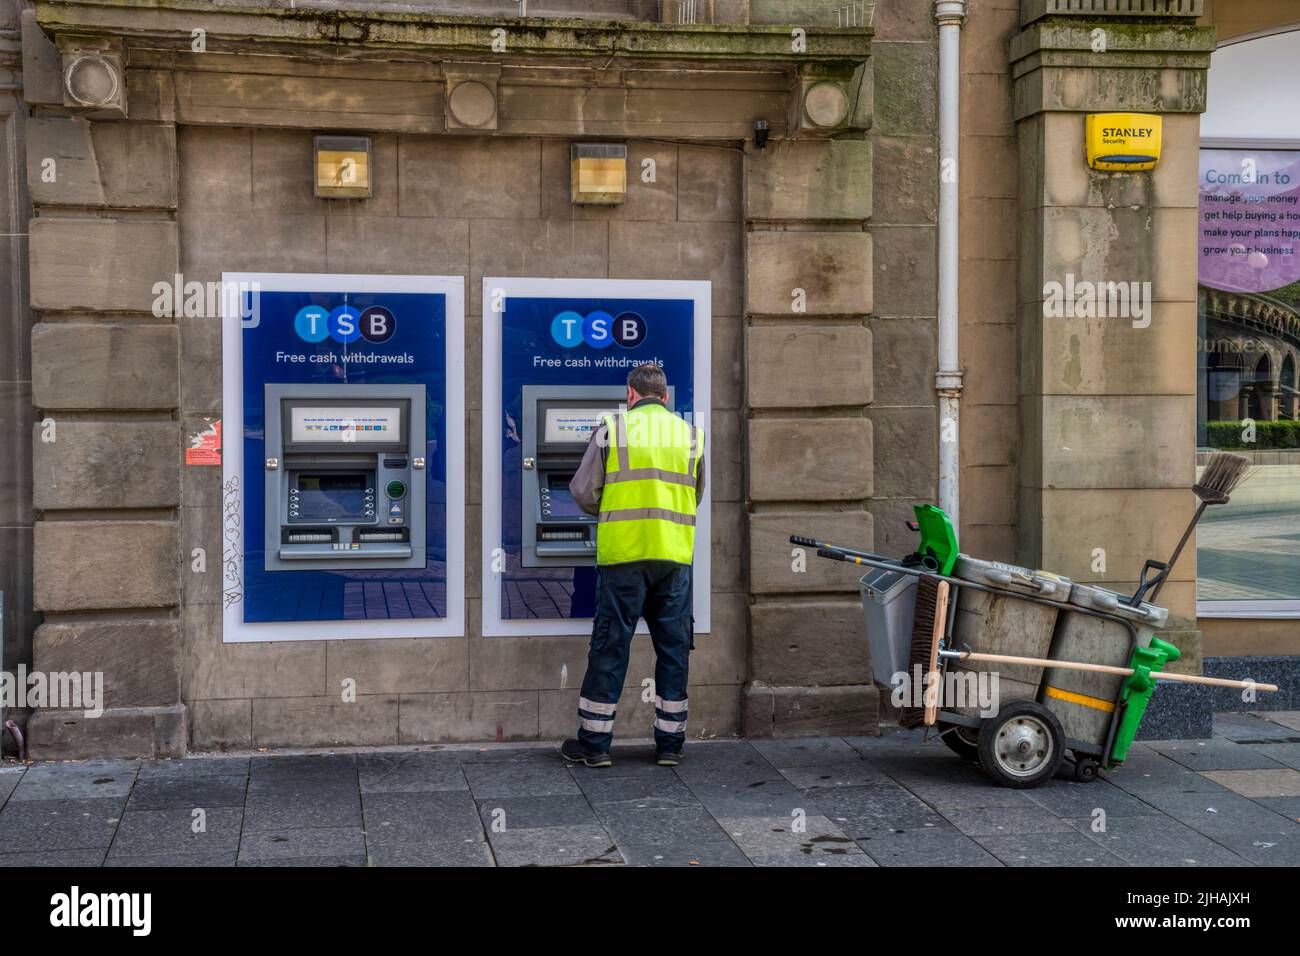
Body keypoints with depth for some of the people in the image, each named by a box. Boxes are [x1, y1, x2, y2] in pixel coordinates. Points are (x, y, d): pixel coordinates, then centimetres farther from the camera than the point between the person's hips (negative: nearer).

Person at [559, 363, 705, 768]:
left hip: (623, 553, -2)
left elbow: (583, 492, -1)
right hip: (675, 556, 2)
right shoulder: (690, 435, 8)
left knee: (609, 647, 5)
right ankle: (669, 743, 14)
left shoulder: (611, 429, -1)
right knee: (673, 650, 10)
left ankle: (594, 743, 10)